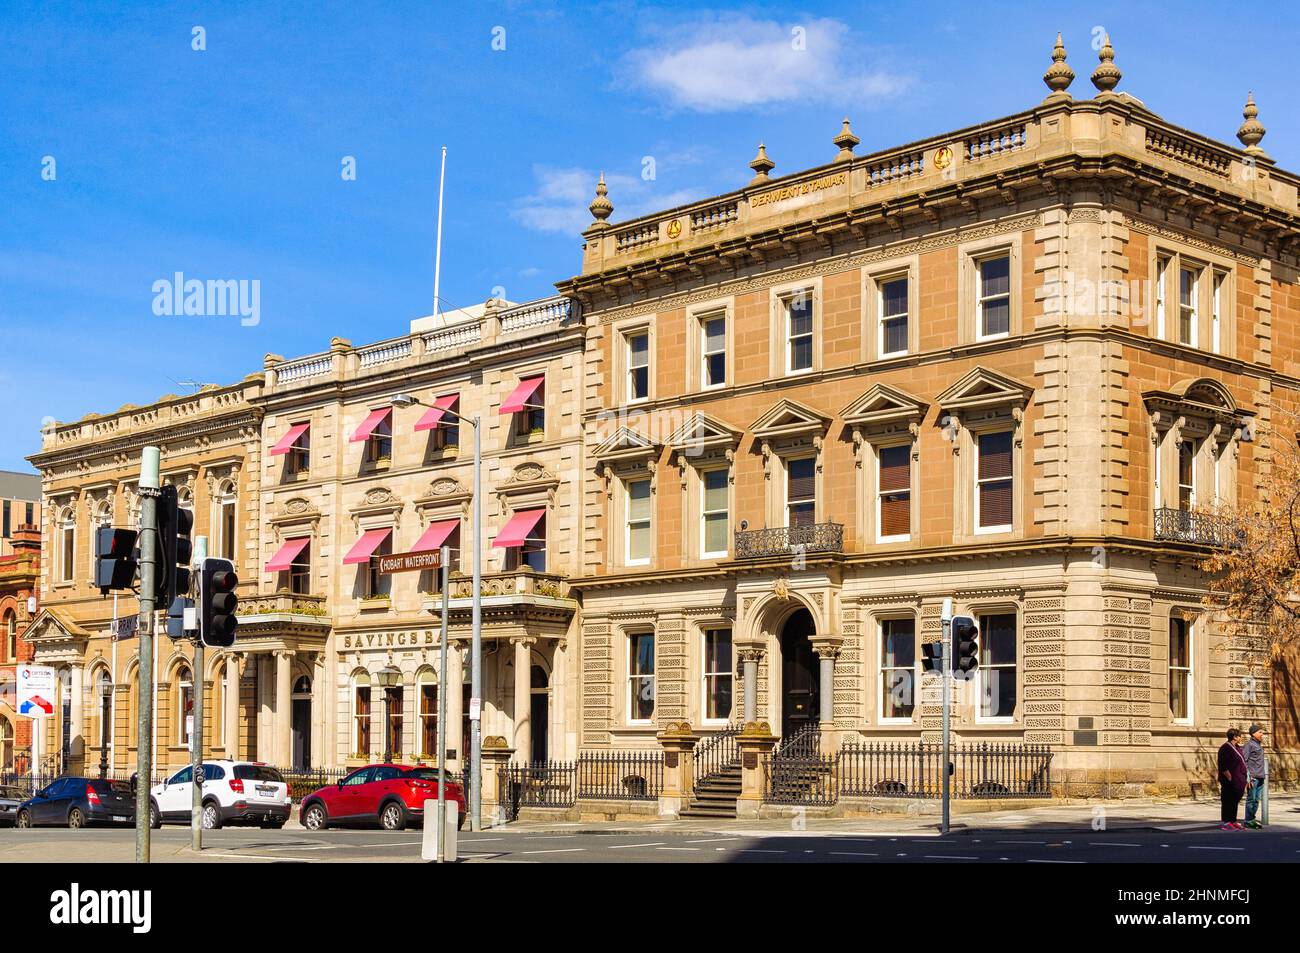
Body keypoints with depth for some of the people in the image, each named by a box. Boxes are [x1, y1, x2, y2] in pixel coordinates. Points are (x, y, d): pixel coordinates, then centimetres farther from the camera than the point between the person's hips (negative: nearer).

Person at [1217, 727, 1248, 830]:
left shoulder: (1237, 748, 17)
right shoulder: (1225, 748, -14)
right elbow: (1223, 766, -20)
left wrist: (1243, 780, 18)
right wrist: (1230, 778, -22)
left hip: (1238, 782, 10)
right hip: (1230, 783, -10)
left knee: (1235, 802, 13)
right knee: (1227, 802, -5)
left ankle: (1233, 822, 19)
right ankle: (1225, 823, -3)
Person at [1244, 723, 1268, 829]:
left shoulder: (1259, 744, 19)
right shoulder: (1249, 744, -7)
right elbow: (1244, 761, -11)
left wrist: (1264, 776, 19)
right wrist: (1248, 778, -17)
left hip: (1260, 777, 8)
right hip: (1253, 777, -8)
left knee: (1257, 799, 9)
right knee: (1251, 799, -5)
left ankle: (1252, 819, 15)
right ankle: (1248, 821, -1)